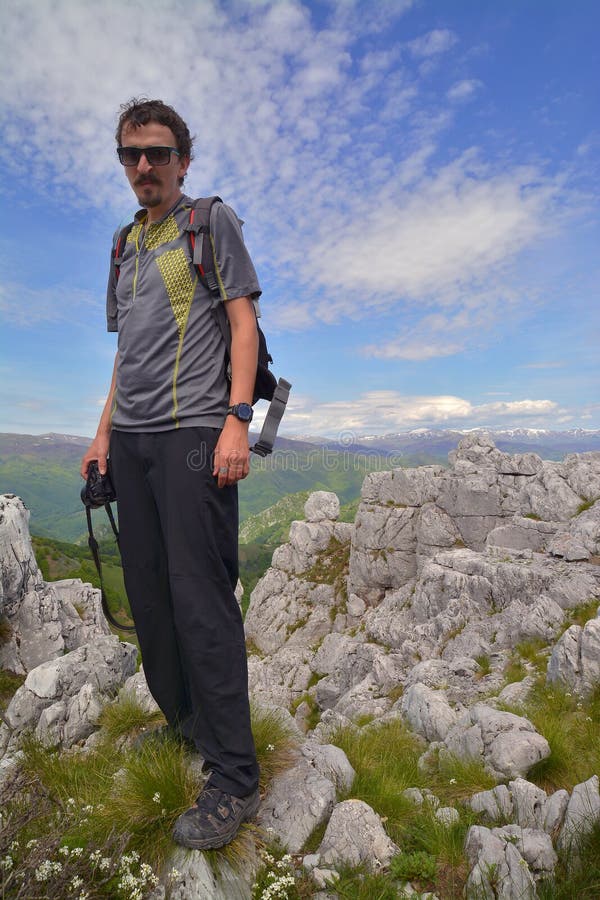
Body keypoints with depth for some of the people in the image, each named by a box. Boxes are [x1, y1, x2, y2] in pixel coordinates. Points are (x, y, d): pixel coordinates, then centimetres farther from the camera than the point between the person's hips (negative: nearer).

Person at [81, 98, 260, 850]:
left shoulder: (212, 222, 7)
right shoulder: (126, 244, 24)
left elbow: (243, 322, -3)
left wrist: (236, 420, -15)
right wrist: (103, 433, 17)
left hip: (192, 433, -7)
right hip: (132, 438, 7)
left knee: (201, 599, -9)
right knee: (148, 594, 9)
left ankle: (233, 779, 3)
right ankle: (183, 722, 27)